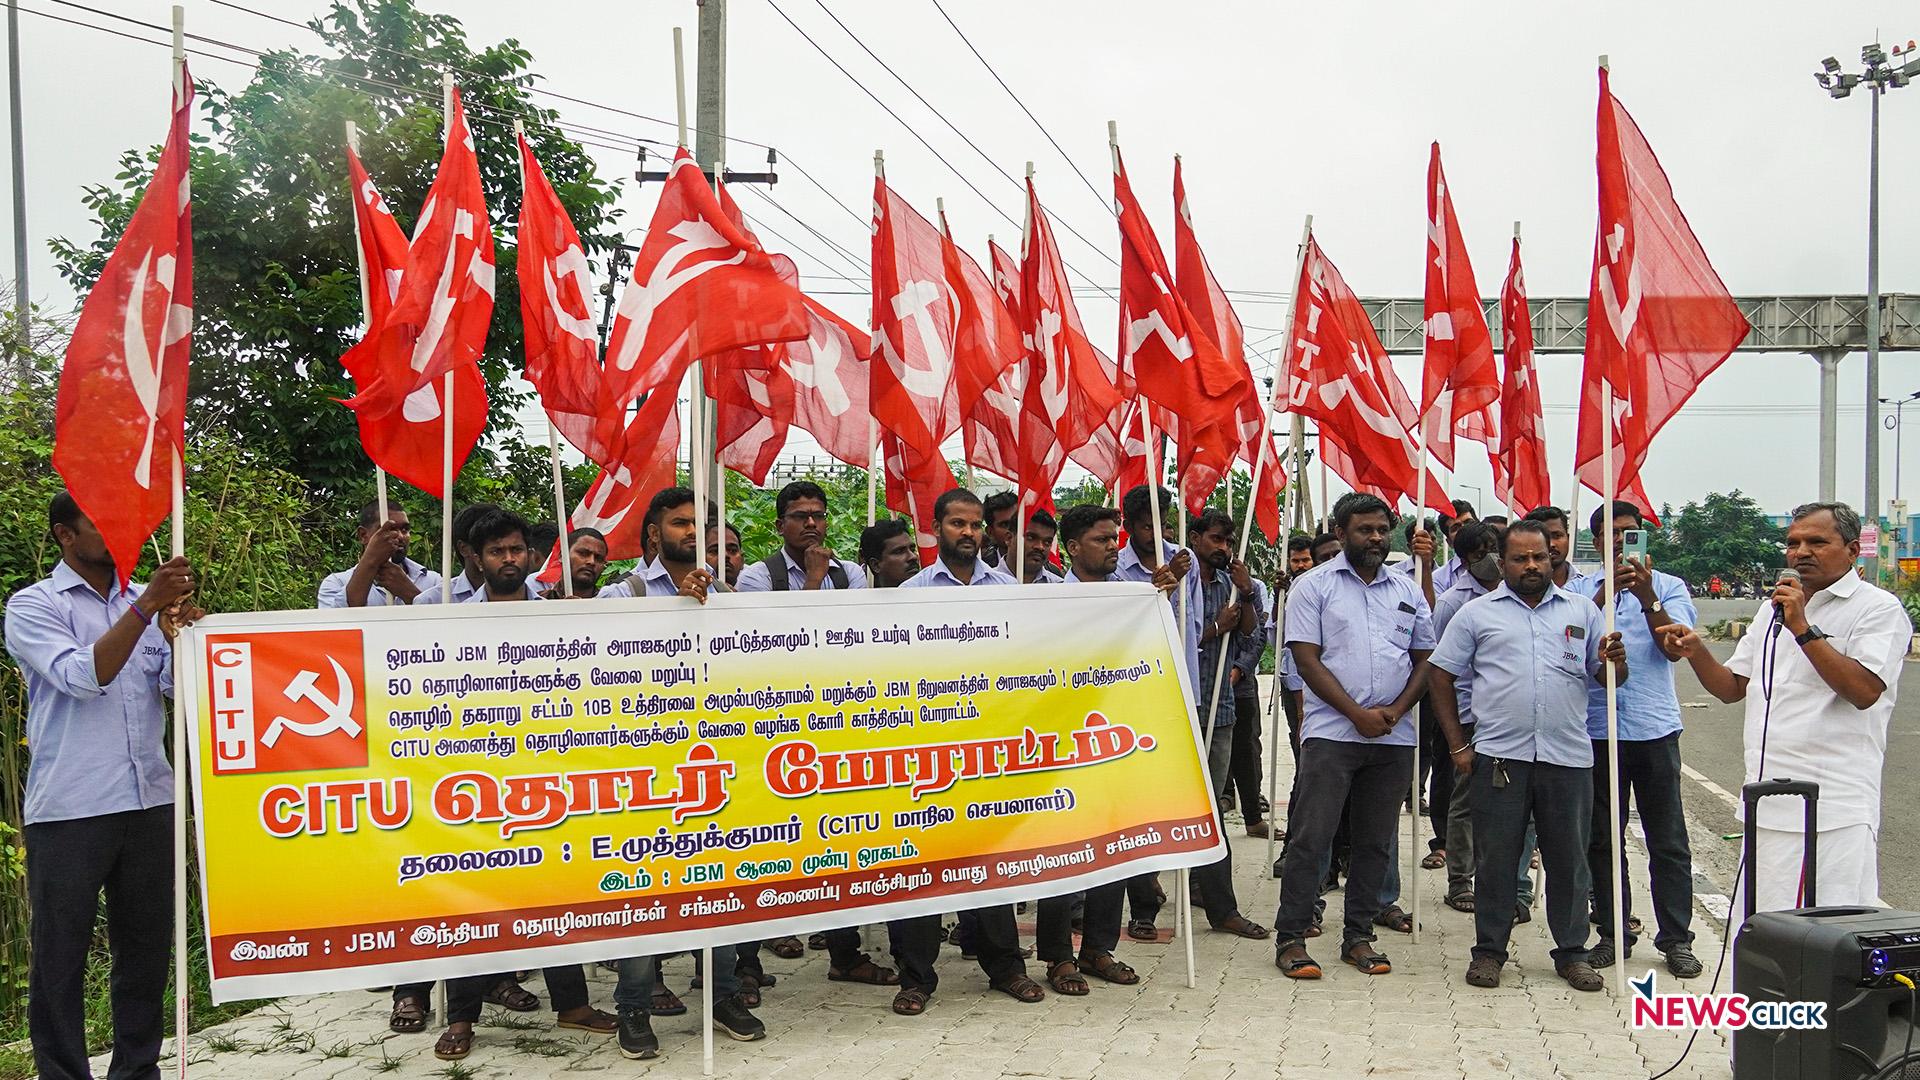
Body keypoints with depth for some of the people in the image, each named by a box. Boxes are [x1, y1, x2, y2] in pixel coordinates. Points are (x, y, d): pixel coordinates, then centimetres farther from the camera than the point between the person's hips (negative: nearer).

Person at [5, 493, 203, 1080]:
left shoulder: (145, 601, 13)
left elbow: (179, 684, 4)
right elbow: (81, 675, -15)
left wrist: (181, 631, -16)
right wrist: (146, 607, -21)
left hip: (150, 801, 4)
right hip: (69, 810, -4)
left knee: (147, 945, 10)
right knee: (60, 954, 3)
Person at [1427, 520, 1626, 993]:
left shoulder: (1582, 610, 11)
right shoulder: (1477, 613, 5)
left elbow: (1606, 677, 13)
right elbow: (1441, 676, 6)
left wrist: (1615, 663, -11)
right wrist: (1457, 744, 0)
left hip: (1568, 757, 2)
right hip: (1499, 756, -2)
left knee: (1569, 858, 10)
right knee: (1495, 859, 5)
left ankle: (1572, 952, 23)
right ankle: (1489, 950, 17)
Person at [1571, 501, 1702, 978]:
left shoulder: (1669, 587, 6)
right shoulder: (1581, 589, 8)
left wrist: (1648, 599, -23)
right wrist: (1606, 591, -20)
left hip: (1655, 727, -1)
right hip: (1597, 727, 1)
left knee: (1668, 841, 3)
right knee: (1603, 840, 9)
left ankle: (1676, 938, 12)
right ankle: (1612, 934, 19)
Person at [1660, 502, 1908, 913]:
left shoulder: (1878, 608, -4)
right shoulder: (1773, 608, 19)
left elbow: (1864, 690, -19)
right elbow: (1733, 688, 20)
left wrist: (1803, 629, -19)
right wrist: (1696, 652, 2)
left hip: (1834, 811, -7)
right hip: (1768, 807, 7)